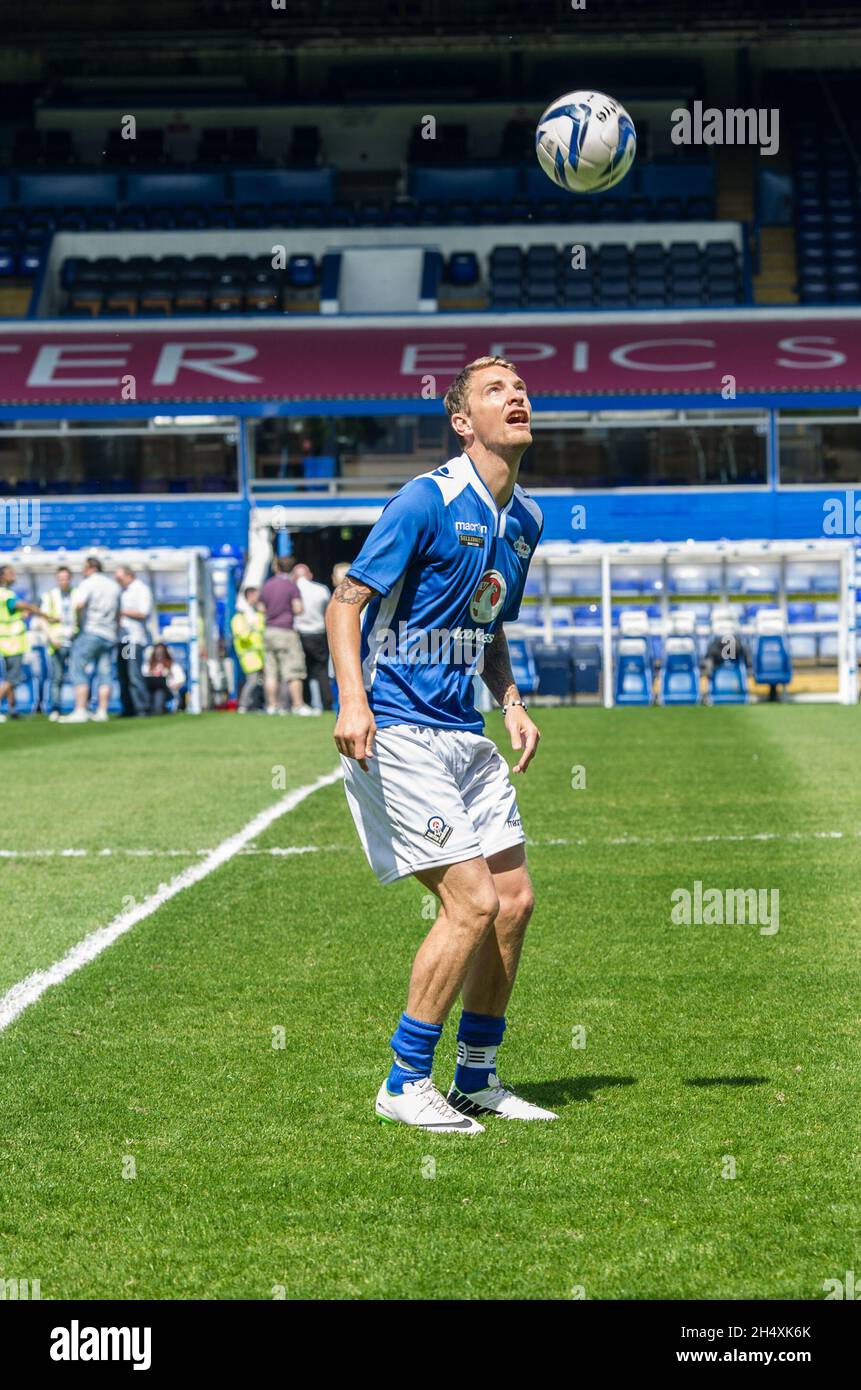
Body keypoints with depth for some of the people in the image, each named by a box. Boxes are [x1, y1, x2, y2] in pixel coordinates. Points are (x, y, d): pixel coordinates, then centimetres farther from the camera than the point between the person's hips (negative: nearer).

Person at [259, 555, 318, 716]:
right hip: (286, 631, -6)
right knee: (294, 671, -4)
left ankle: (272, 705, 5)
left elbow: (262, 609, 13)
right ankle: (298, 705, -6)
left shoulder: (266, 586, 9)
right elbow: (298, 609, -11)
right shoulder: (291, 586, -7)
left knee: (271, 672, 6)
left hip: (269, 630, 6)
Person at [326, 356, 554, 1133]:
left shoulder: (524, 518, 13)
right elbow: (346, 602, -14)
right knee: (473, 902, -13)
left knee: (514, 901, 7)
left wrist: (512, 704, 8)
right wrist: (353, 700, -27)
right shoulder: (429, 500, -12)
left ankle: (476, 1079, 21)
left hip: (461, 733, 8)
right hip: (398, 732, -8)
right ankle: (405, 1085, -2)